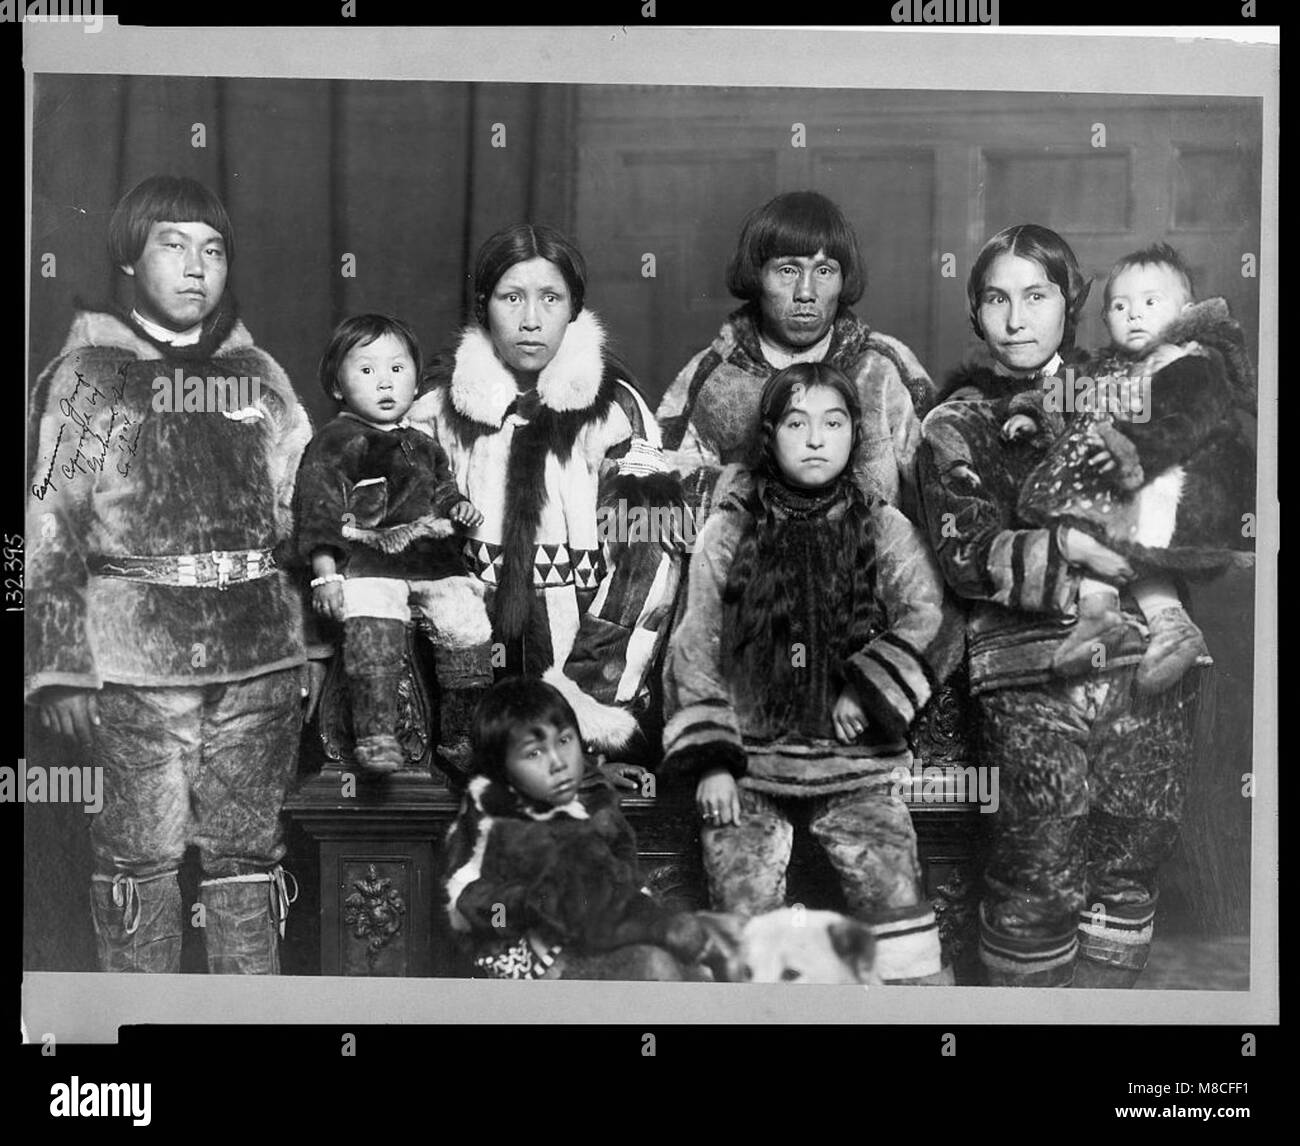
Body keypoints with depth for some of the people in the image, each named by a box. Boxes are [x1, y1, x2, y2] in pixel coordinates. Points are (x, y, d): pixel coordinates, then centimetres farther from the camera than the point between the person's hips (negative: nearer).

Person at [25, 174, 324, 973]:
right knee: (142, 853, 1)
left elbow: (302, 516, 15)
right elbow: (52, 530, -2)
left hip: (261, 657, 3)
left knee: (250, 850, 8)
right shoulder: (89, 372, 3)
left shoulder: (260, 375, 13)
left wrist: (312, 648, 11)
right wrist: (61, 668, -7)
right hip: (136, 660, -3)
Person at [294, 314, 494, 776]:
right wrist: (325, 573, -13)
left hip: (434, 562, 6)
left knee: (468, 626, -7)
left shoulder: (424, 446, 24)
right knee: (373, 632, -30)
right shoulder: (333, 444, 3)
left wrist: (457, 507, 12)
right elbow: (319, 509, -4)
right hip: (368, 560, -5)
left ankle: (461, 738, 6)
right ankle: (375, 734, -26)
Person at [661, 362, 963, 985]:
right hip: (746, 771, 0)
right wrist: (710, 763, -4)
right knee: (742, 909, -4)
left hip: (855, 767, 0)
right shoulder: (728, 531, 4)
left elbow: (931, 624, -4)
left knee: (896, 896, -11)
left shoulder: (883, 529, 5)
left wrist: (868, 692, -16)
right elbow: (695, 652, 2)